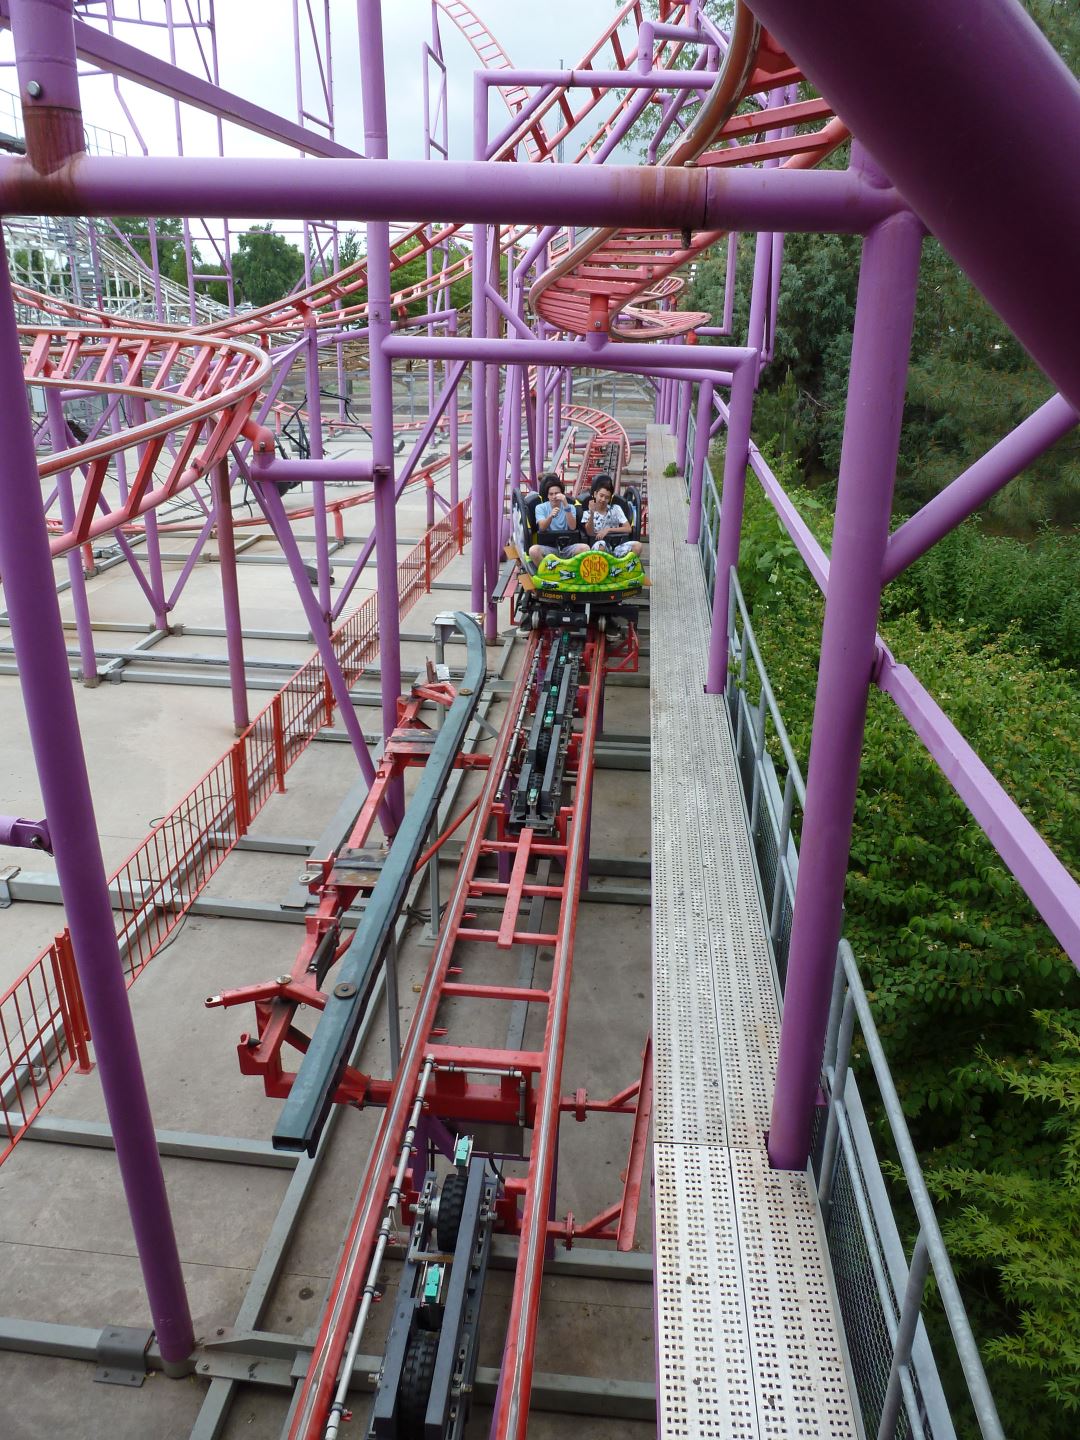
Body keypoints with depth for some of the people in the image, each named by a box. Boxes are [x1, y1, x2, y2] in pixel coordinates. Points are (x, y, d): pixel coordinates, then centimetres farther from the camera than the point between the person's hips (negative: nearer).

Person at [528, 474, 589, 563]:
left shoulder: (570, 507, 8)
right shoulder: (540, 507, 5)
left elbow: (572, 527, -10)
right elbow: (542, 528, -11)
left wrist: (566, 505, -17)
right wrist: (550, 516, -32)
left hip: (567, 546, 1)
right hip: (548, 546, -1)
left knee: (585, 548, -29)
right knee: (533, 550, -34)